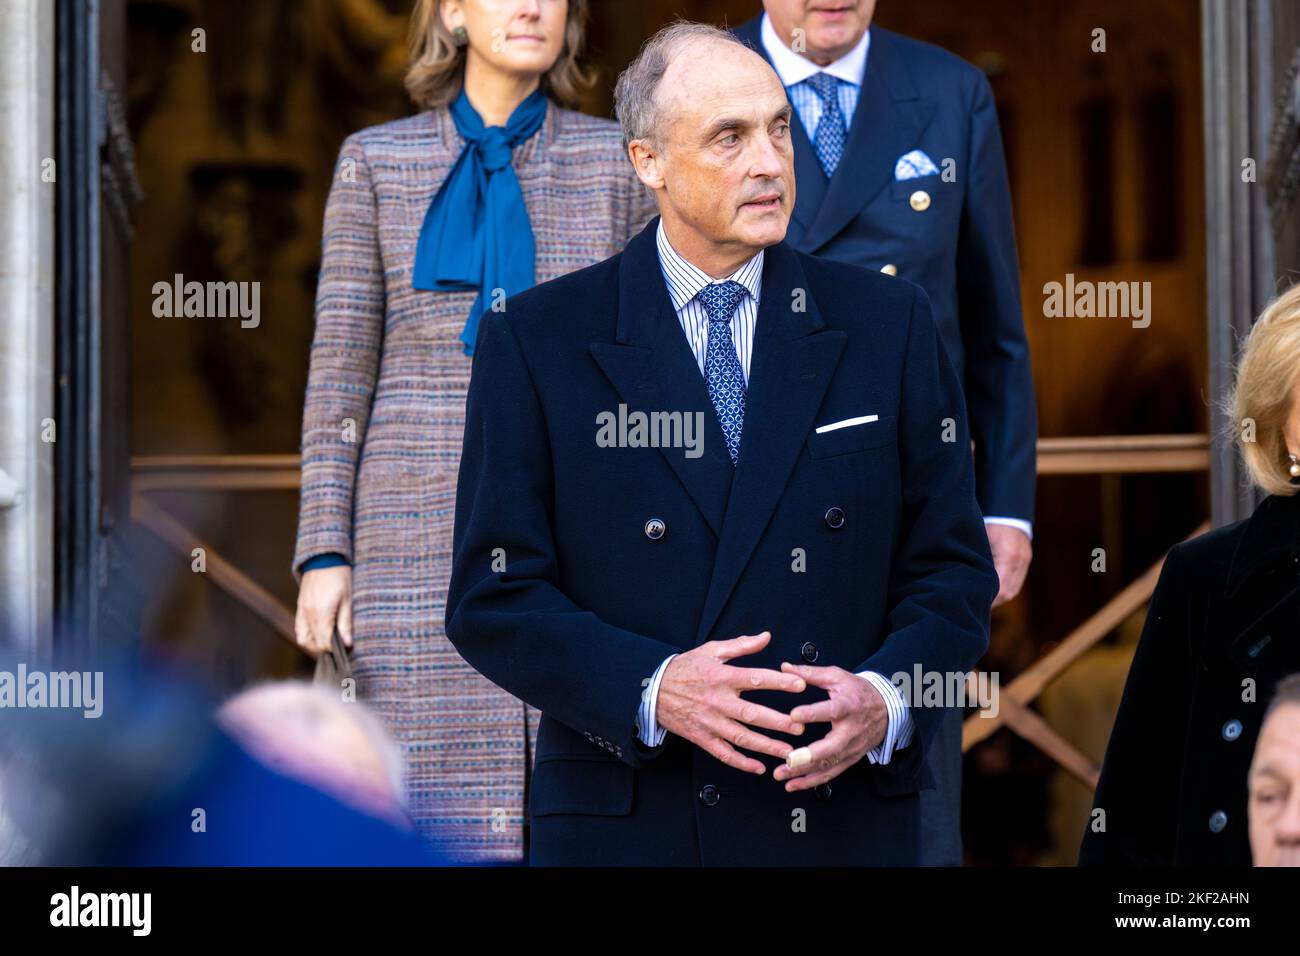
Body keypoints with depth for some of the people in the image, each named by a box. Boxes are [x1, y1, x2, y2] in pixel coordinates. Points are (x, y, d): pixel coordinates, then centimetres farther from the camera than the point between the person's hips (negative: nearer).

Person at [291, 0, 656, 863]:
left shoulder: (617, 162, 5)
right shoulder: (376, 162, 5)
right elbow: (340, 369, 4)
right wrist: (325, 553, -2)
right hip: (425, 543, 0)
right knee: (437, 811, 0)